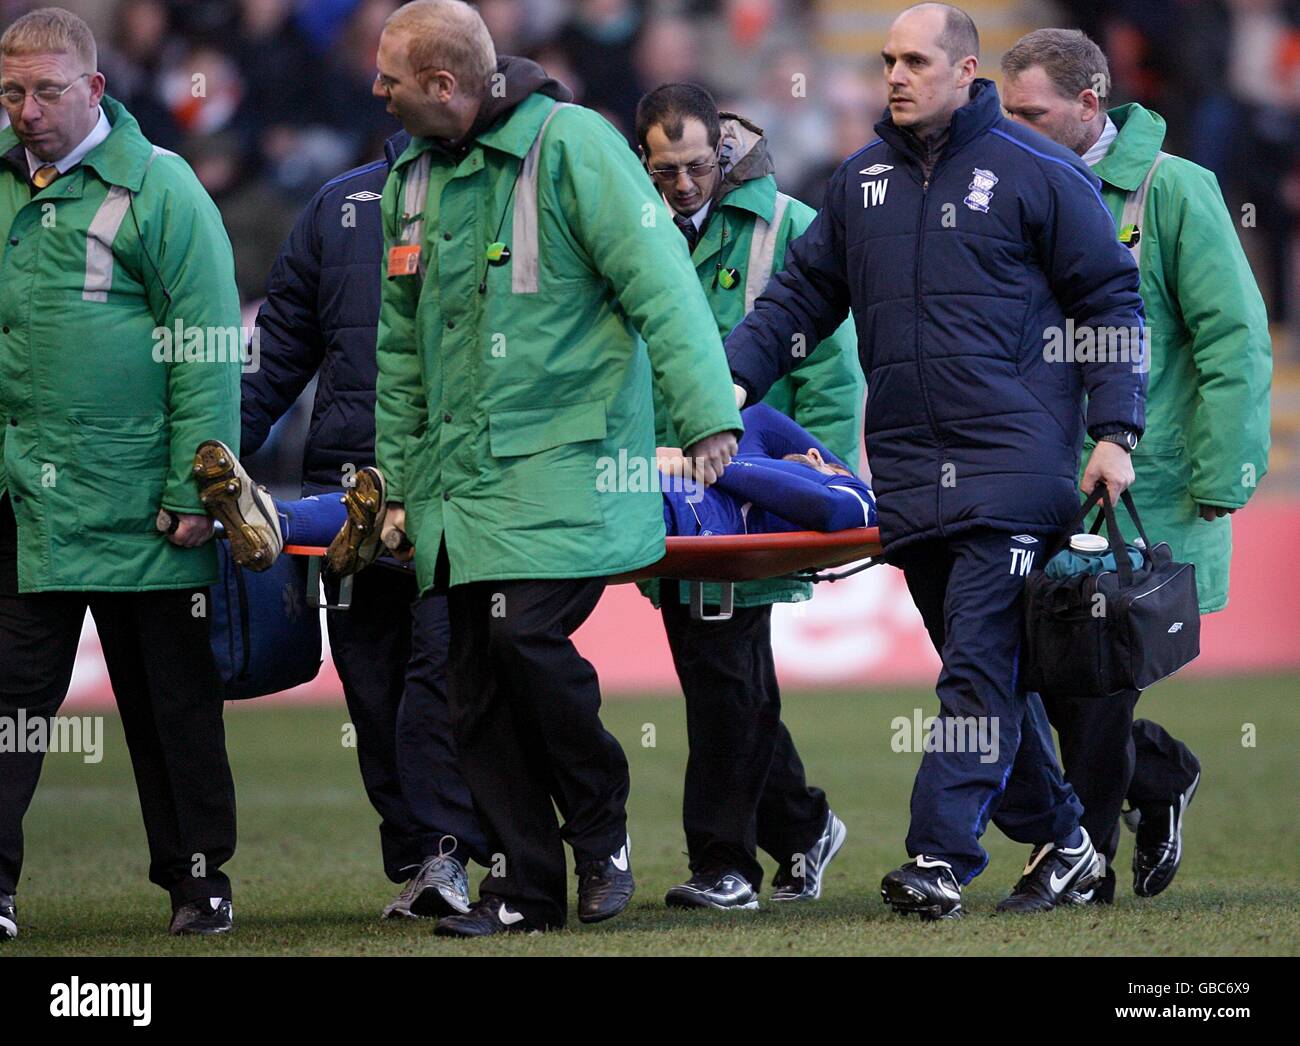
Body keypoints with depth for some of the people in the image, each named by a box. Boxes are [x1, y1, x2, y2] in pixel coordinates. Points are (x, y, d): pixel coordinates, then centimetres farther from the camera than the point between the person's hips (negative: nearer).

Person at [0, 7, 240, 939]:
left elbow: (208, 350, -8)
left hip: (142, 504, -3)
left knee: (173, 696, 8)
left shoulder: (159, 189, -7)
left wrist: (195, 490, -12)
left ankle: (198, 875, 18)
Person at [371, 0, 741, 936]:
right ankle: (525, 886, 10)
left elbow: (659, 279, -13)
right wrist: (400, 482, 23)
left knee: (528, 634, -21)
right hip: (463, 474, 7)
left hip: (565, 462, -7)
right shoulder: (415, 180, 15)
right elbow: (403, 349, 24)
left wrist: (706, 412, -19)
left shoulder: (570, 145, -8)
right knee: (480, 683, 3)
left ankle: (602, 831, 0)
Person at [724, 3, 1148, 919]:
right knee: (989, 670, 9)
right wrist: (734, 374, 4)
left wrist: (1113, 432, -6)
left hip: (1010, 465, -6)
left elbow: (1110, 303, 2)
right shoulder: (861, 182, 15)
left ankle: (942, 857, -17)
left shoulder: (1037, 174, 0)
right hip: (909, 474, 6)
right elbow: (803, 294, 20)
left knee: (982, 663, -11)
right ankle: (1060, 842, 17)